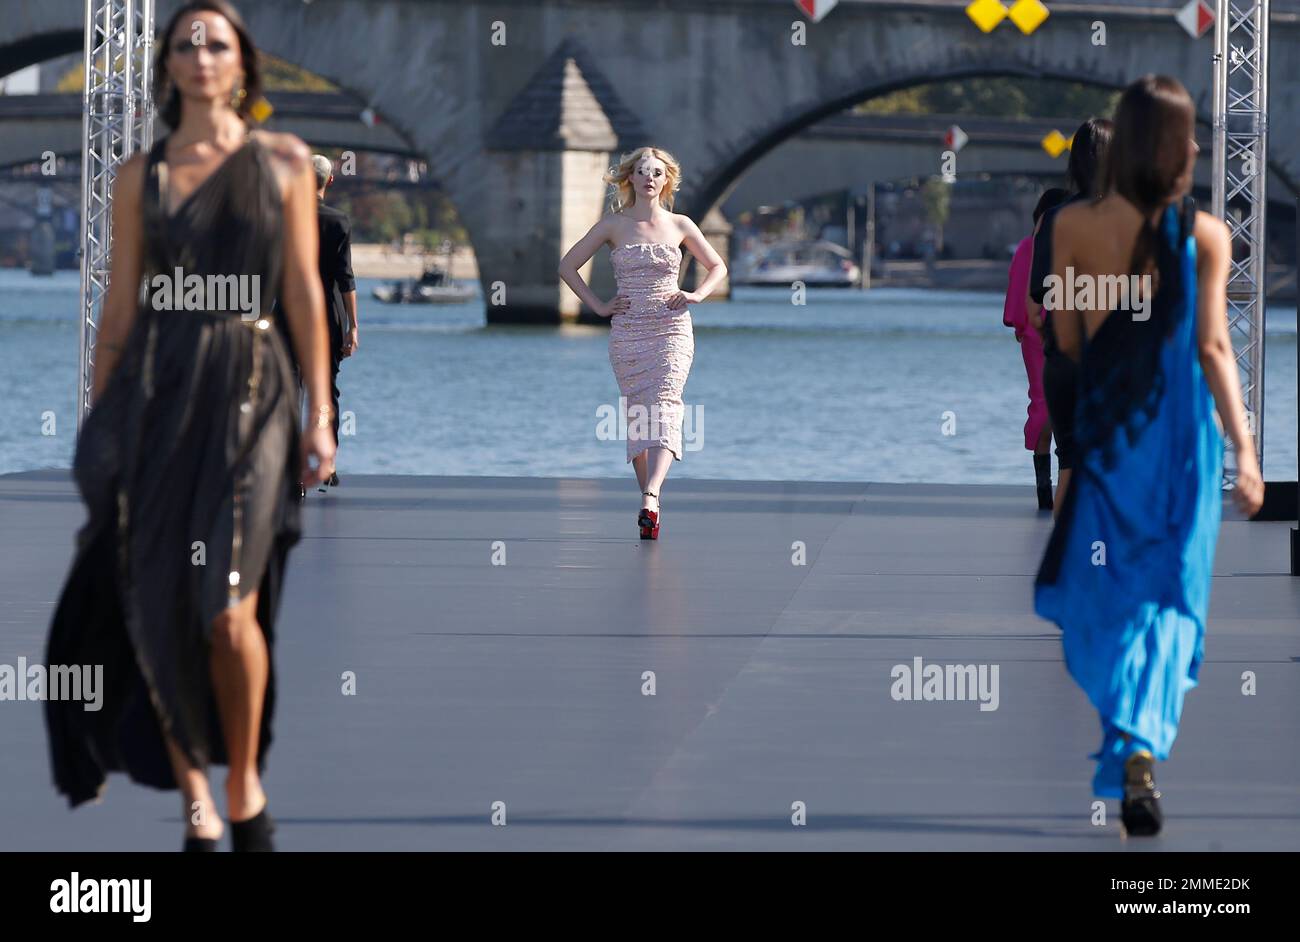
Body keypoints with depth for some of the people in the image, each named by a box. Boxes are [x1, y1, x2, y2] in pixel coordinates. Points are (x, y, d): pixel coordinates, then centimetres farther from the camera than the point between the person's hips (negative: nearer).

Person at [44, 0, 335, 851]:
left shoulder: (285, 162, 6)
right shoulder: (141, 175, 10)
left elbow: (305, 291, 4)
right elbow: (120, 304, 11)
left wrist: (321, 412, -1)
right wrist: (99, 425, 9)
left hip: (249, 390, -2)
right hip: (154, 393, 2)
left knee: (228, 610, -12)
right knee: (158, 607, -3)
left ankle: (245, 780, 9)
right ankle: (195, 797, 9)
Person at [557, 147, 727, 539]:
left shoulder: (680, 225, 7)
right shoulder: (614, 225, 5)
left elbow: (717, 266, 20)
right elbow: (568, 265, 9)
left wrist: (696, 295, 3)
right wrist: (598, 306, 2)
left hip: (672, 329, -1)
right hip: (627, 332, 1)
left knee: (663, 407, -20)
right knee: (637, 416, 1)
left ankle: (650, 498, -35)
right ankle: (650, 505, 7)